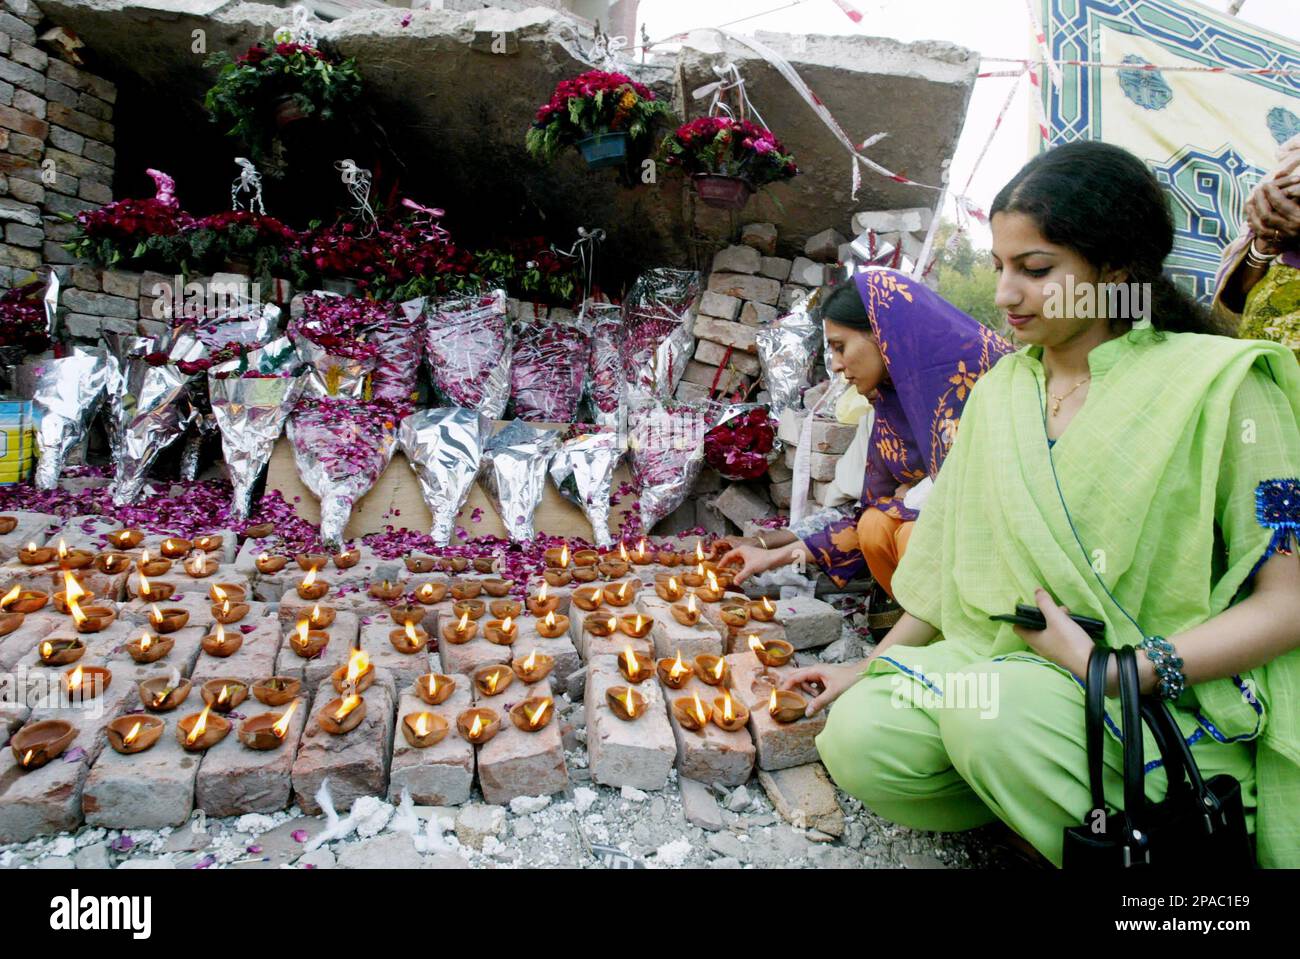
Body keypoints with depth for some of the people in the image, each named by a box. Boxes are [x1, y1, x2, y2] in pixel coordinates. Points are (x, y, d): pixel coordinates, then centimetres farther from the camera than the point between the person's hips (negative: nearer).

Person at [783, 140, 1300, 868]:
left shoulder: (1216, 384, -7)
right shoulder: (999, 394, 8)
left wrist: (1121, 669, -20)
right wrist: (869, 667, 11)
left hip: (1173, 703, -4)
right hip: (1008, 666, 5)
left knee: (993, 710, -33)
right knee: (858, 735, -21)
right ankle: (1036, 810, 2)